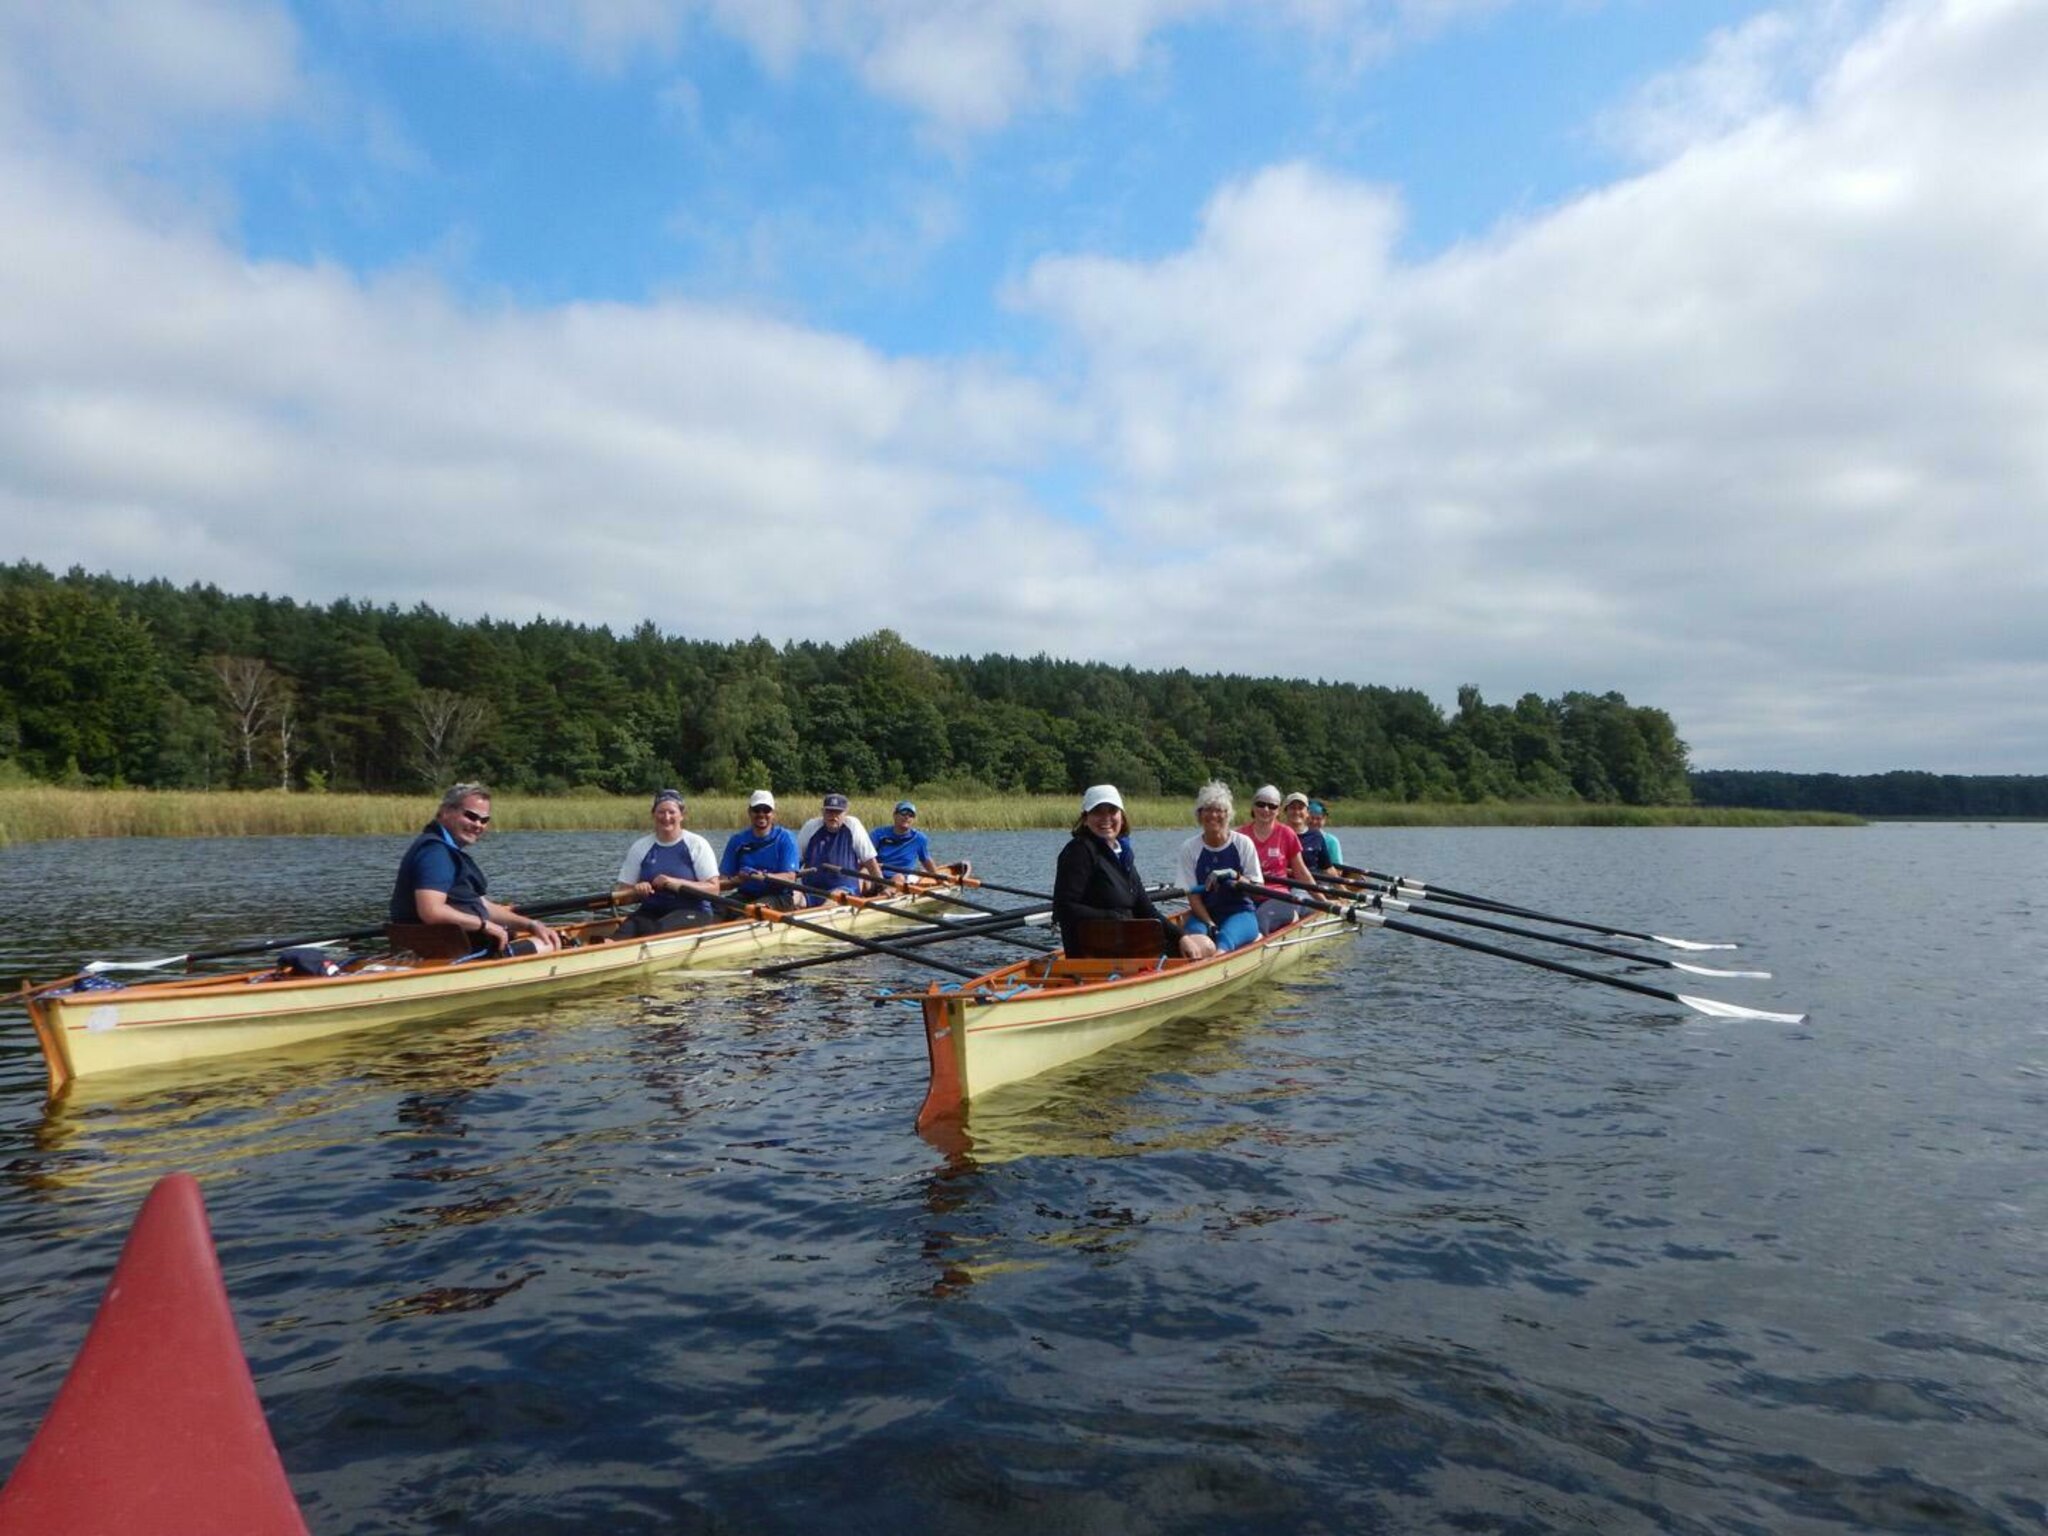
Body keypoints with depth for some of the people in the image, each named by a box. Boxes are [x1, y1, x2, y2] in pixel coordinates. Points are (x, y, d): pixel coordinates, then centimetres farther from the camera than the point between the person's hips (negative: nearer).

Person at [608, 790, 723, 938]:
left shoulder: (697, 844, 2)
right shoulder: (640, 848, 10)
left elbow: (713, 889, -5)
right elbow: (622, 895, 10)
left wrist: (678, 884, -18)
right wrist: (636, 891, -14)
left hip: (692, 912, -3)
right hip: (650, 911, 3)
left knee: (657, 930, -36)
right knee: (626, 930, -31)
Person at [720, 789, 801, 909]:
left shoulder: (784, 838, -1)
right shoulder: (737, 840, 7)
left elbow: (789, 878, -10)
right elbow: (722, 883, 2)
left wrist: (763, 877, -25)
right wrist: (740, 878, -20)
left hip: (778, 896, -3)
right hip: (745, 896, 3)